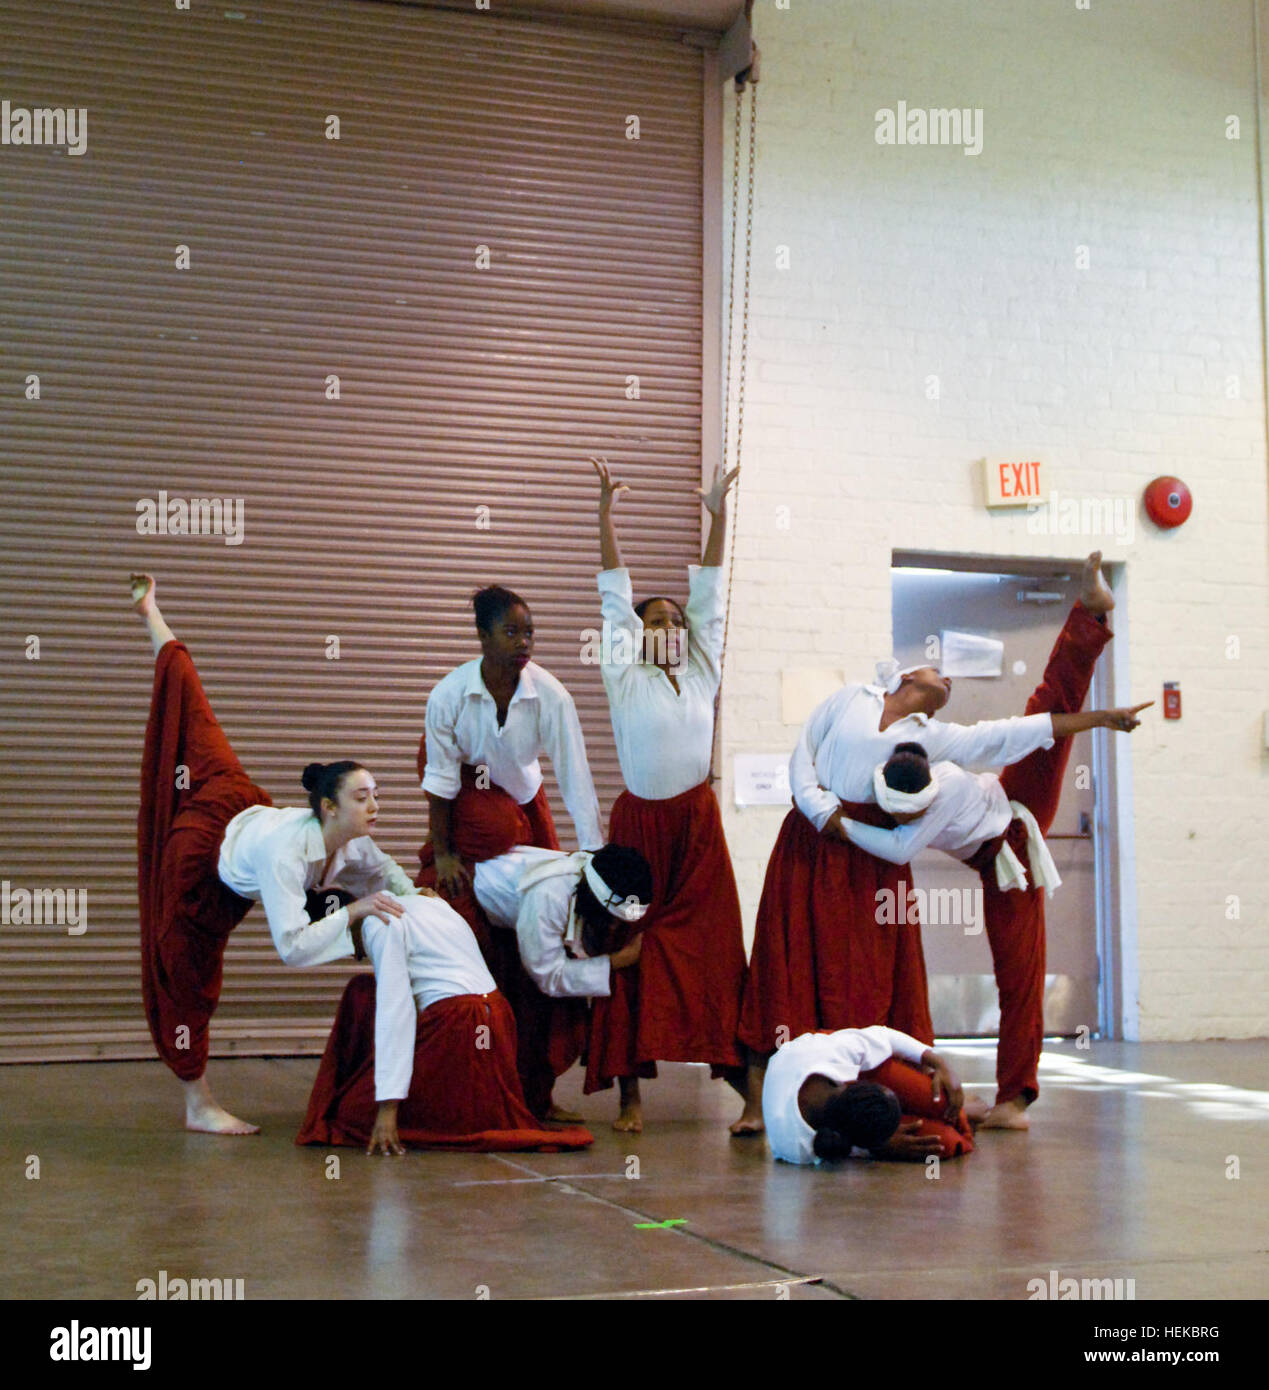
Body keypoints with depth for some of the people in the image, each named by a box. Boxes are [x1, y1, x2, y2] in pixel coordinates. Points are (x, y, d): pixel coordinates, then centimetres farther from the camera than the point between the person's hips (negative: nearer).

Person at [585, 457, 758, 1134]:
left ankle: (749, 1089, -1)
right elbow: (614, 595, -1)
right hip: (640, 822, -2)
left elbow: (709, 595, 9)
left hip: (698, 822, 3)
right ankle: (630, 1092, 4)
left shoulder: (703, 672, 11)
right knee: (634, 949, -2)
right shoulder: (625, 678, 2)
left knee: (712, 951, 0)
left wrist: (719, 514, 5)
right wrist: (606, 512, -5)